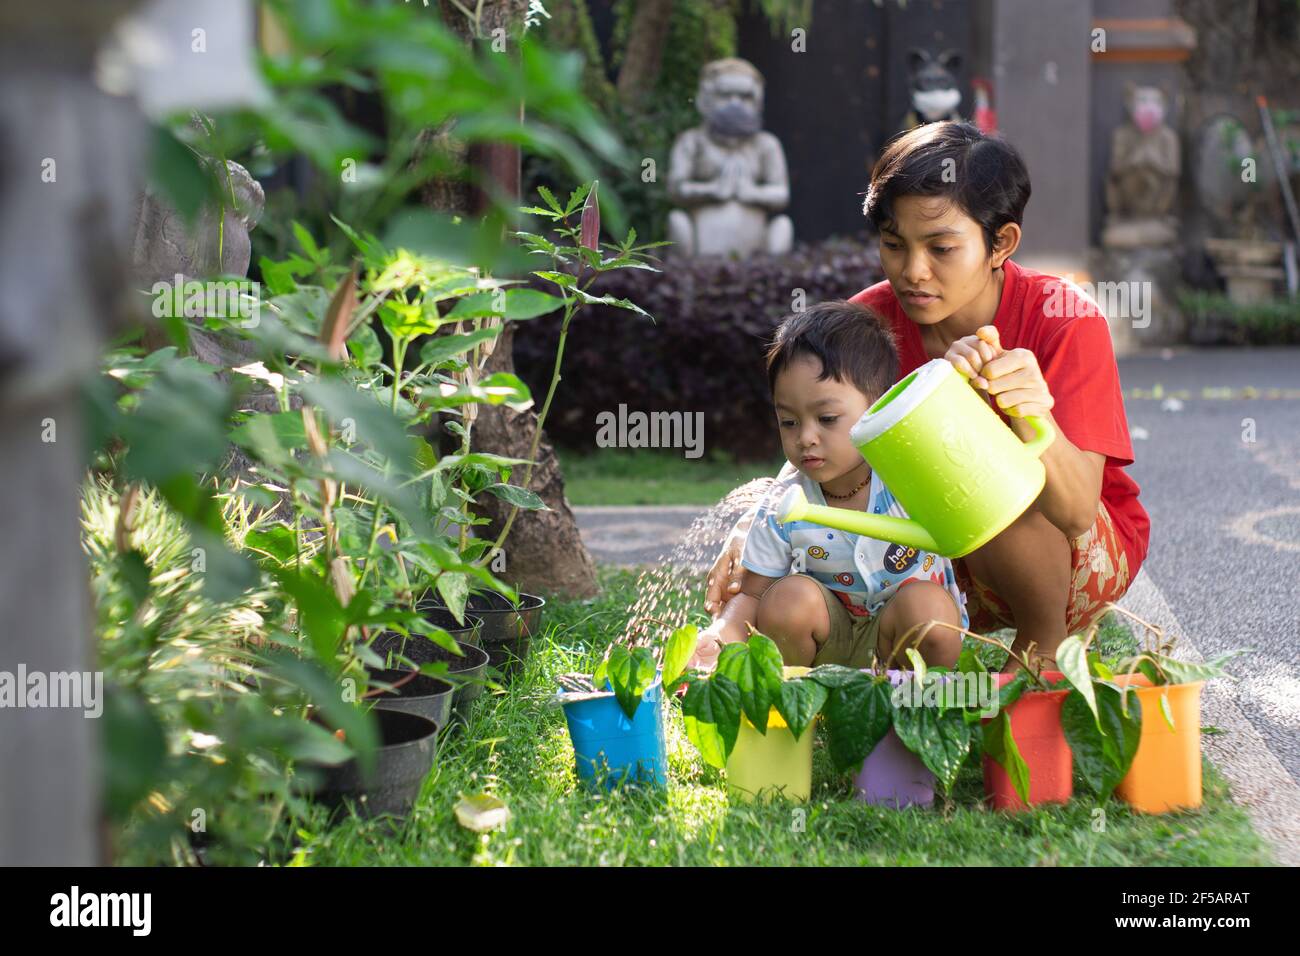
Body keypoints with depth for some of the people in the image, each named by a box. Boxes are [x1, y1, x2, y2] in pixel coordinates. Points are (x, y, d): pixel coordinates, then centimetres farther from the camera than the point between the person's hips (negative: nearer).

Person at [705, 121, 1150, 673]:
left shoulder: (1065, 322, -22)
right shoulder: (866, 323, -12)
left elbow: (1077, 512, -32)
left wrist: (1032, 420, -53)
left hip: (1086, 556, -3)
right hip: (946, 557, 4)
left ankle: (1045, 641, -8)